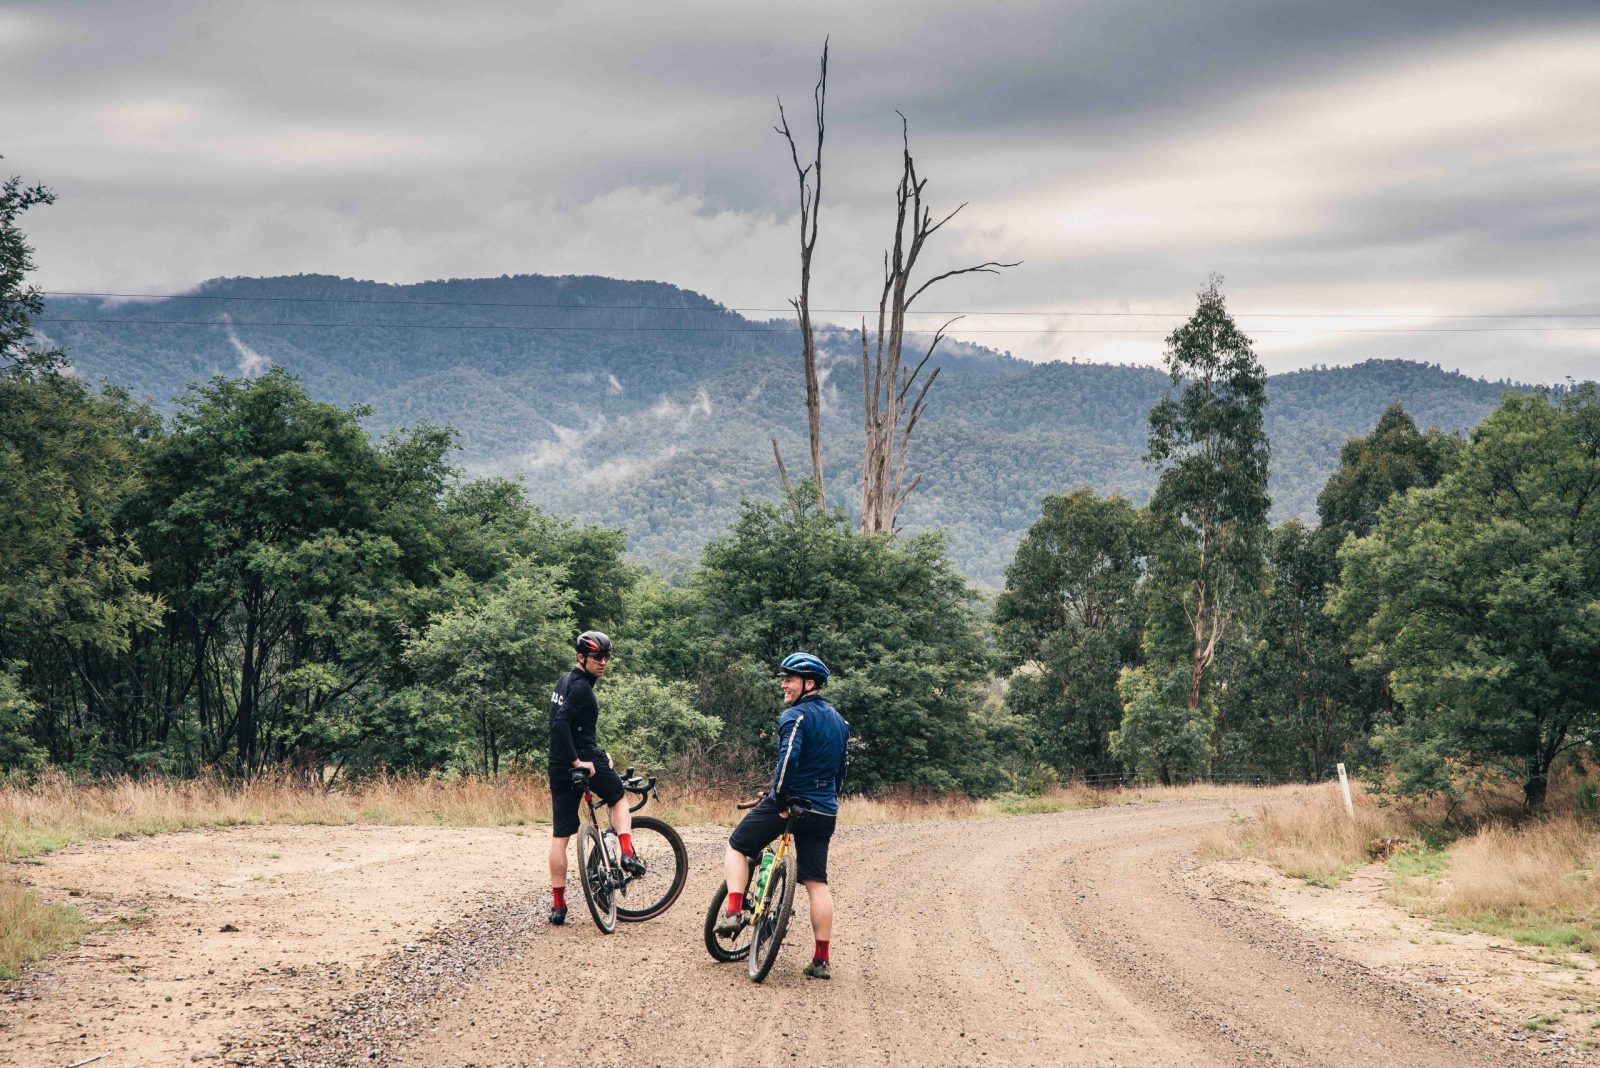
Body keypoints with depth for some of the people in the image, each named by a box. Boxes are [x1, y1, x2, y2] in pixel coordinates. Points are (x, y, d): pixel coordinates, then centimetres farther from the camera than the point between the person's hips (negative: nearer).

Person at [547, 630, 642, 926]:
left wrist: (598, 753, 28)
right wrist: (577, 761, -25)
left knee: (559, 835, 6)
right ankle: (627, 854, 6)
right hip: (584, 761, -7)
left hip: (559, 768, 7)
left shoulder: (565, 681, 16)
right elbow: (560, 723, -27)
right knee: (618, 798, 23)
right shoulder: (581, 687, -14)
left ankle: (558, 905, 5)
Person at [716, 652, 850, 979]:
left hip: (789, 803, -6)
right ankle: (821, 961, 4)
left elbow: (789, 759, -25)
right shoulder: (839, 721, 15)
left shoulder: (796, 716, -11)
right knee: (817, 884, 6)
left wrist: (779, 798, -18)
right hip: (824, 811, 6)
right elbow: (843, 766, 21)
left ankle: (733, 912, -3)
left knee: (737, 846, 13)